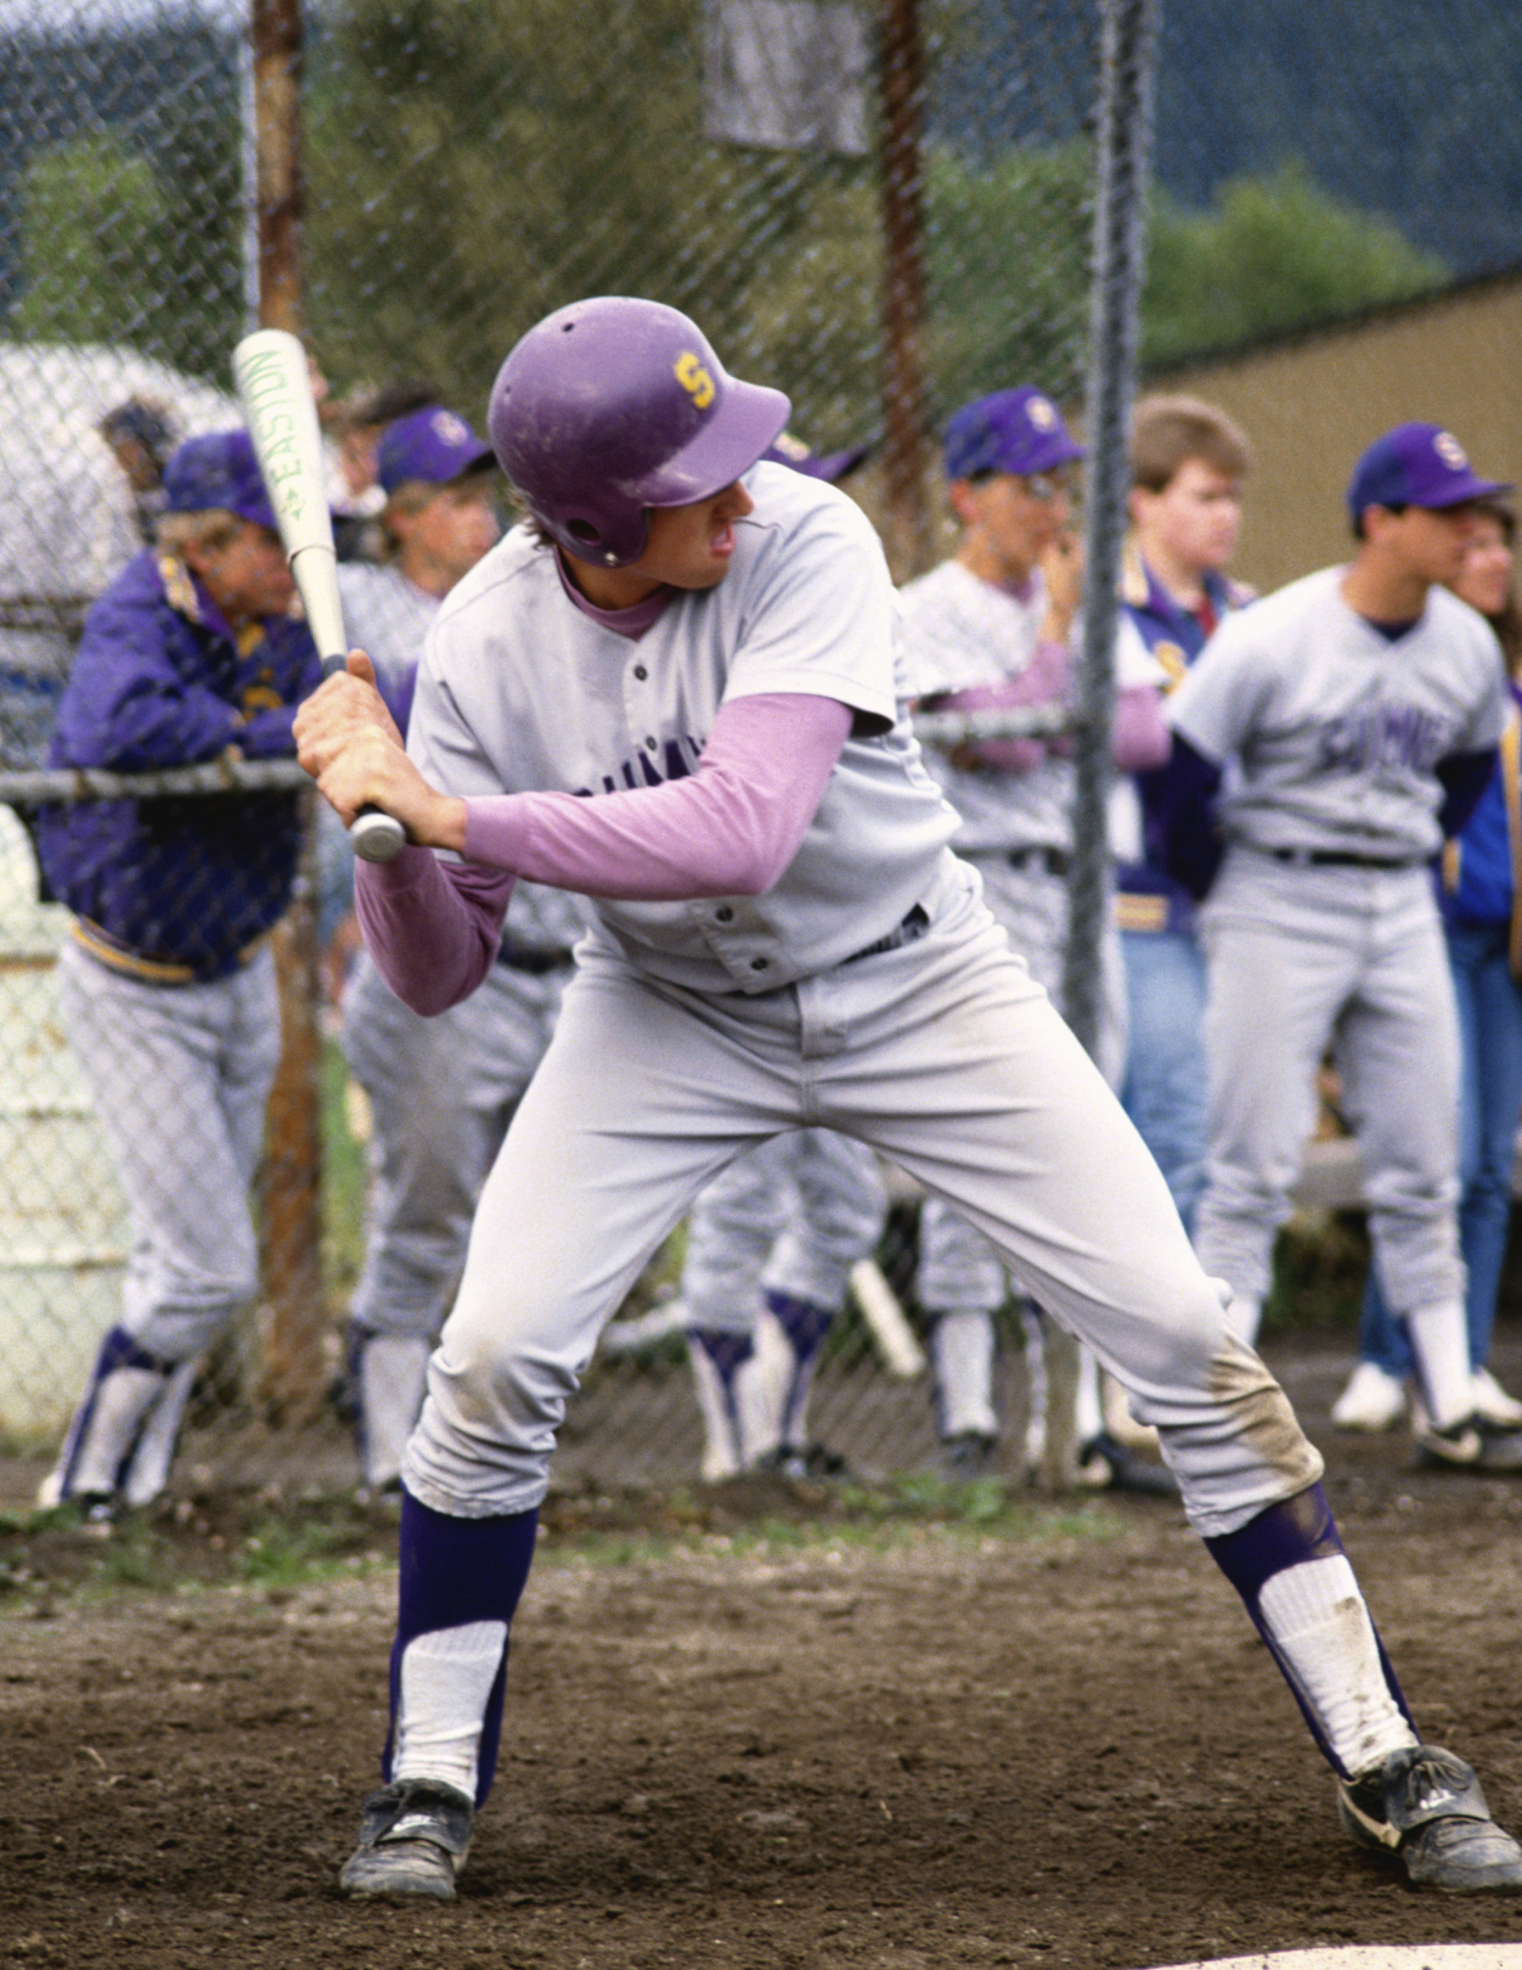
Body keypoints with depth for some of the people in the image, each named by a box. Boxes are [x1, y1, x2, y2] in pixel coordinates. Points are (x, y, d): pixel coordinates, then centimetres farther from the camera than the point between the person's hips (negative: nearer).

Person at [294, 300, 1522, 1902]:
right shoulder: (486, 648, -19)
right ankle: (430, 1782, 4)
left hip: (911, 984, -1)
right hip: (669, 1014, 1)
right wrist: (395, 827, -34)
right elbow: (437, 976, -15)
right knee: (495, 1358, -15)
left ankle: (1384, 1763, 4)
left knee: (1182, 1336, -7)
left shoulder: (805, 544, -27)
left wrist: (458, 815, -41)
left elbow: (744, 835, -39)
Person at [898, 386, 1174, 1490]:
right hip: (977, 896, -6)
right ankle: (968, 1423, -3)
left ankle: (1081, 1425, 9)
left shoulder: (1085, 602, 15)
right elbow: (994, 742, -17)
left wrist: (1052, 729, -10)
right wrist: (1056, 626, -10)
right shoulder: (925, 616, -5)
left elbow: (1148, 732, 4)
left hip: (1081, 898, 6)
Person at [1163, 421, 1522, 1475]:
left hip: (1403, 912, 5)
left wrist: (1417, 860, 15)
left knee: (1424, 1172, 6)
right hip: (1278, 908, -5)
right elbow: (1182, 770, -10)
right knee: (1253, 1169, -5)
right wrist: (1224, 901, 1)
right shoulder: (1268, 641, -16)